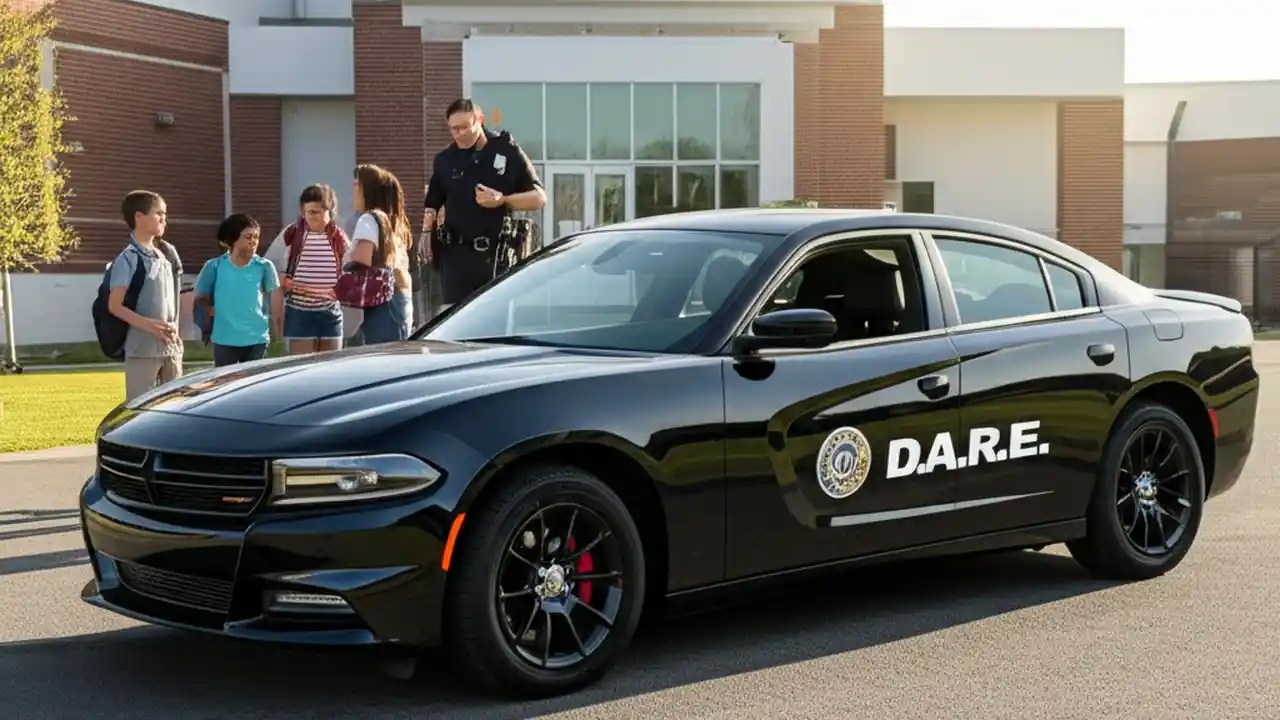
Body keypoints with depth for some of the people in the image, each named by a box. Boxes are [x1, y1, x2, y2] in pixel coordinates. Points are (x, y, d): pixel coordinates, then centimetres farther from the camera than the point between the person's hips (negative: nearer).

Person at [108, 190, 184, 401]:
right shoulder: (128, 259, -9)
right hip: (142, 349, -7)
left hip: (171, 347, 7)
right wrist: (149, 325, -24)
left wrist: (173, 330, 7)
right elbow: (115, 306, -14)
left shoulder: (167, 255, 12)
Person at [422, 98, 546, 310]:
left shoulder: (508, 153, 1)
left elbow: (539, 197, 1)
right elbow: (432, 203, 19)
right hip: (457, 254, 2)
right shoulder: (446, 159, 10)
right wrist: (426, 232, 4)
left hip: (499, 253, -1)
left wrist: (503, 200, -12)